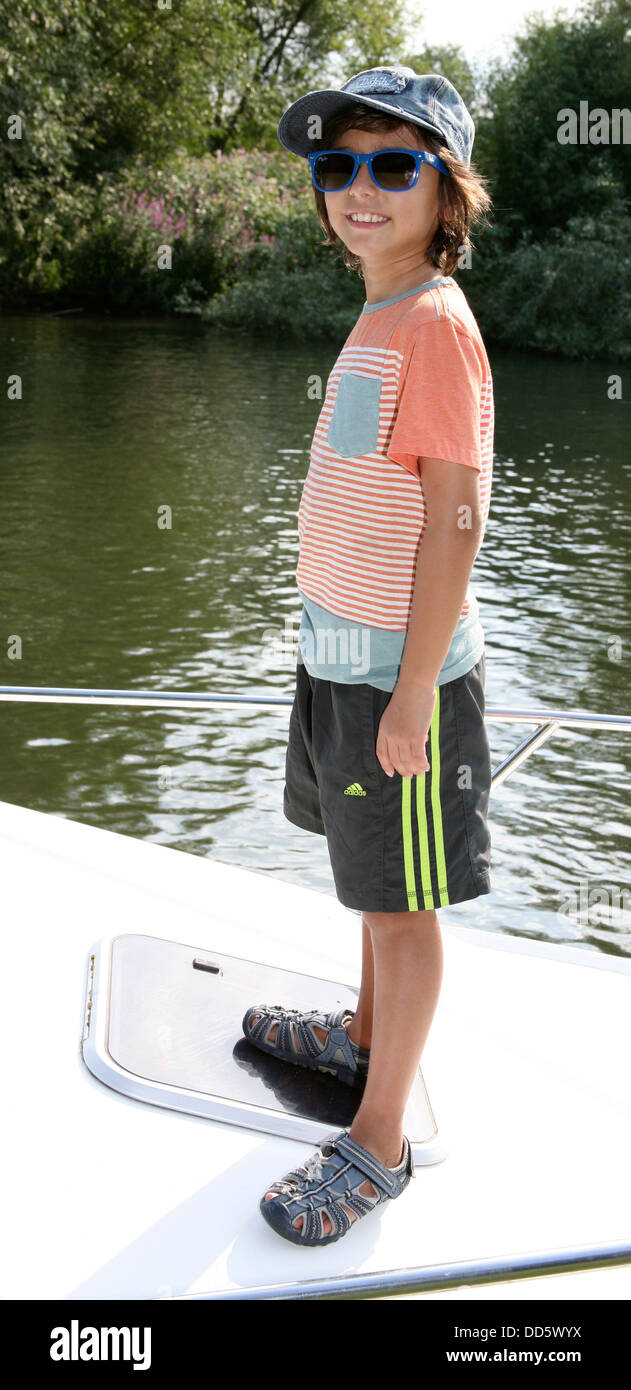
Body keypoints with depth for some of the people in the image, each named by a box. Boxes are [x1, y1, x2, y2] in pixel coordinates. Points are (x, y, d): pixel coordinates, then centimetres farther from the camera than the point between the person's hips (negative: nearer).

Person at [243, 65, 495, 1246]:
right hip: (346, 656, 9)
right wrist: (346, 653, 18)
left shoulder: (436, 325, -17)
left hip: (398, 670, -9)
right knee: (376, 881, 23)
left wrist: (412, 693, -21)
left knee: (402, 904, 3)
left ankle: (377, 1144, 18)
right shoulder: (378, 319, 10)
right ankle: (365, 1036, 44)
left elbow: (456, 518, -21)